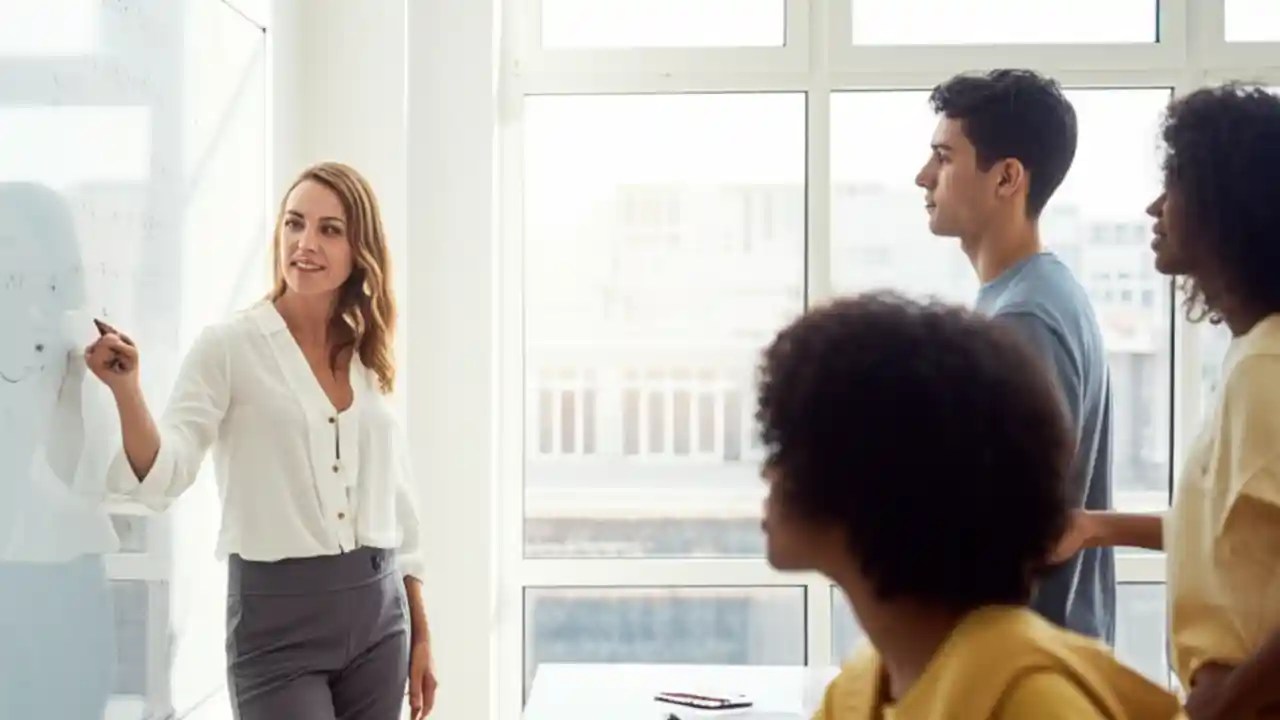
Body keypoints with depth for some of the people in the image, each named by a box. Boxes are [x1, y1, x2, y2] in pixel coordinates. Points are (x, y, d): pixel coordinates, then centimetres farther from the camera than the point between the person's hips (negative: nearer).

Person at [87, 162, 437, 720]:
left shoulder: (369, 360, 9)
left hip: (377, 611, 5)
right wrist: (125, 389, -32)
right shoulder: (227, 346, -4)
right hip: (277, 613, -5)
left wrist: (421, 636, 13)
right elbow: (163, 477, -14)